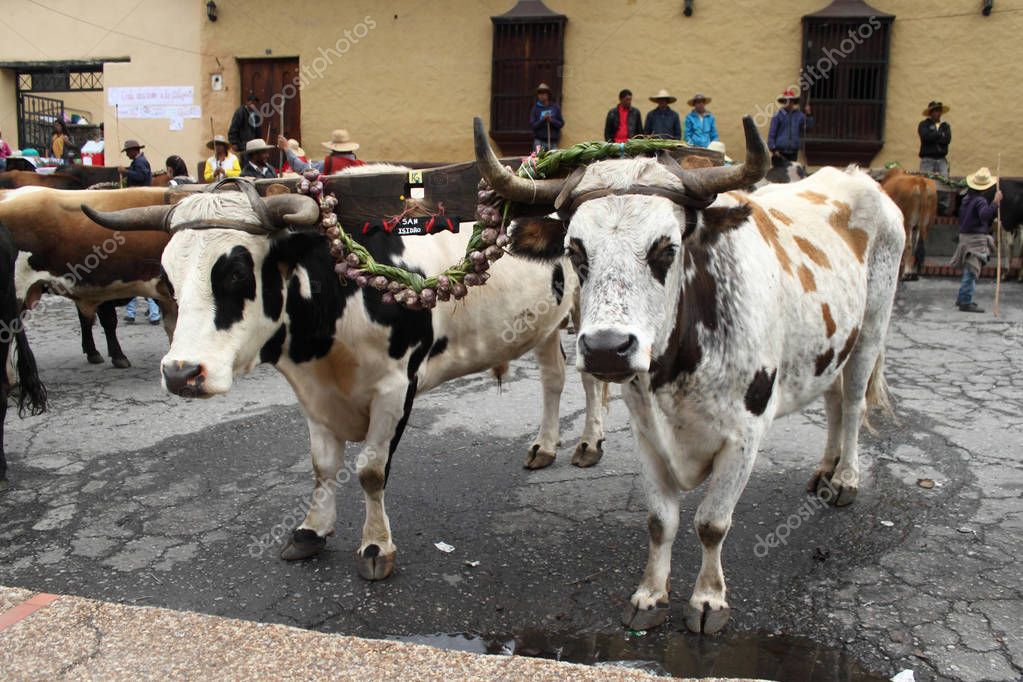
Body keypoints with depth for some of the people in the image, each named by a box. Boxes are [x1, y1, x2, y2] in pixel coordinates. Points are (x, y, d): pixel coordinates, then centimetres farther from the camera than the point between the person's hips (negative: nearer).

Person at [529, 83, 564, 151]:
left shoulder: (555, 107, 6)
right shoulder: (535, 108, 3)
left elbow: (561, 123, 5)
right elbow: (532, 125, -1)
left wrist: (551, 120, -12)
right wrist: (543, 119, -15)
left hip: (553, 141, 2)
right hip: (539, 141, -1)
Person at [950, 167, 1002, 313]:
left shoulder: (967, 198, 11)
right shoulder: (980, 201, -16)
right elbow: (985, 215, -35)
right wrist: (995, 203, -44)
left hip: (965, 235, 9)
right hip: (976, 238, -9)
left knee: (969, 270, 19)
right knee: (971, 271, -7)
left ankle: (962, 298, 26)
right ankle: (965, 302, -7)